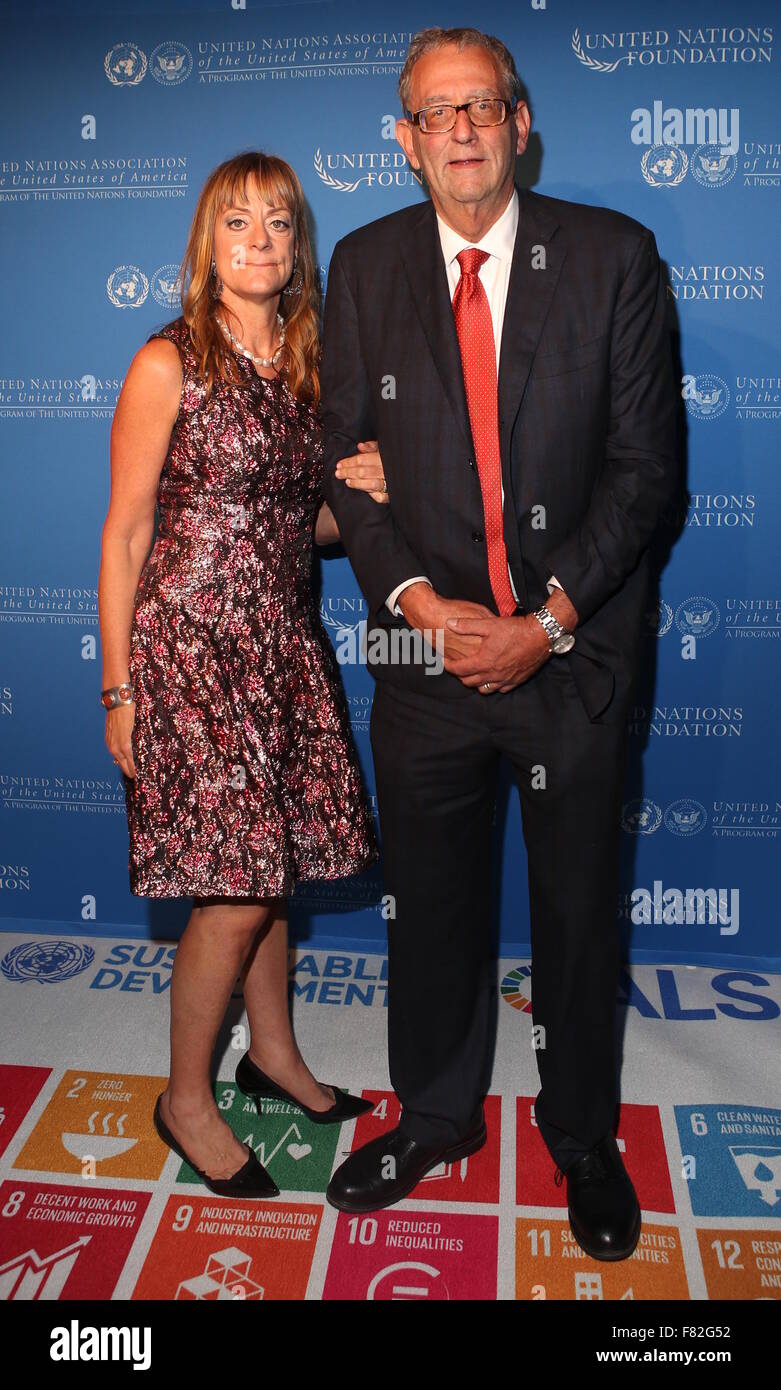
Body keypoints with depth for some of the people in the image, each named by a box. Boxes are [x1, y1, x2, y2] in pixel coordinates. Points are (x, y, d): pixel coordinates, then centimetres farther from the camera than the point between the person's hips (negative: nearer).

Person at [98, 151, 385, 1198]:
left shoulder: (307, 366, 11)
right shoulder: (168, 364, -7)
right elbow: (125, 534, -7)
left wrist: (359, 495, -6)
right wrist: (119, 690, -8)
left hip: (285, 642, 6)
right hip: (192, 644, -6)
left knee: (273, 864, 13)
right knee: (237, 888, -4)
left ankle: (274, 1053, 35)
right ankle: (186, 1099, 19)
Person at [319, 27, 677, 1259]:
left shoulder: (614, 255, -1)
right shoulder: (364, 266, 5)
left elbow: (644, 463, -5)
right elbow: (344, 458, 3)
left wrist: (549, 618, -13)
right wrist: (421, 602, -10)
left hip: (574, 644, -1)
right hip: (428, 647, 2)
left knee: (580, 906, 12)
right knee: (430, 903, 14)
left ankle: (583, 1135, 36)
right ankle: (436, 1116, 38)